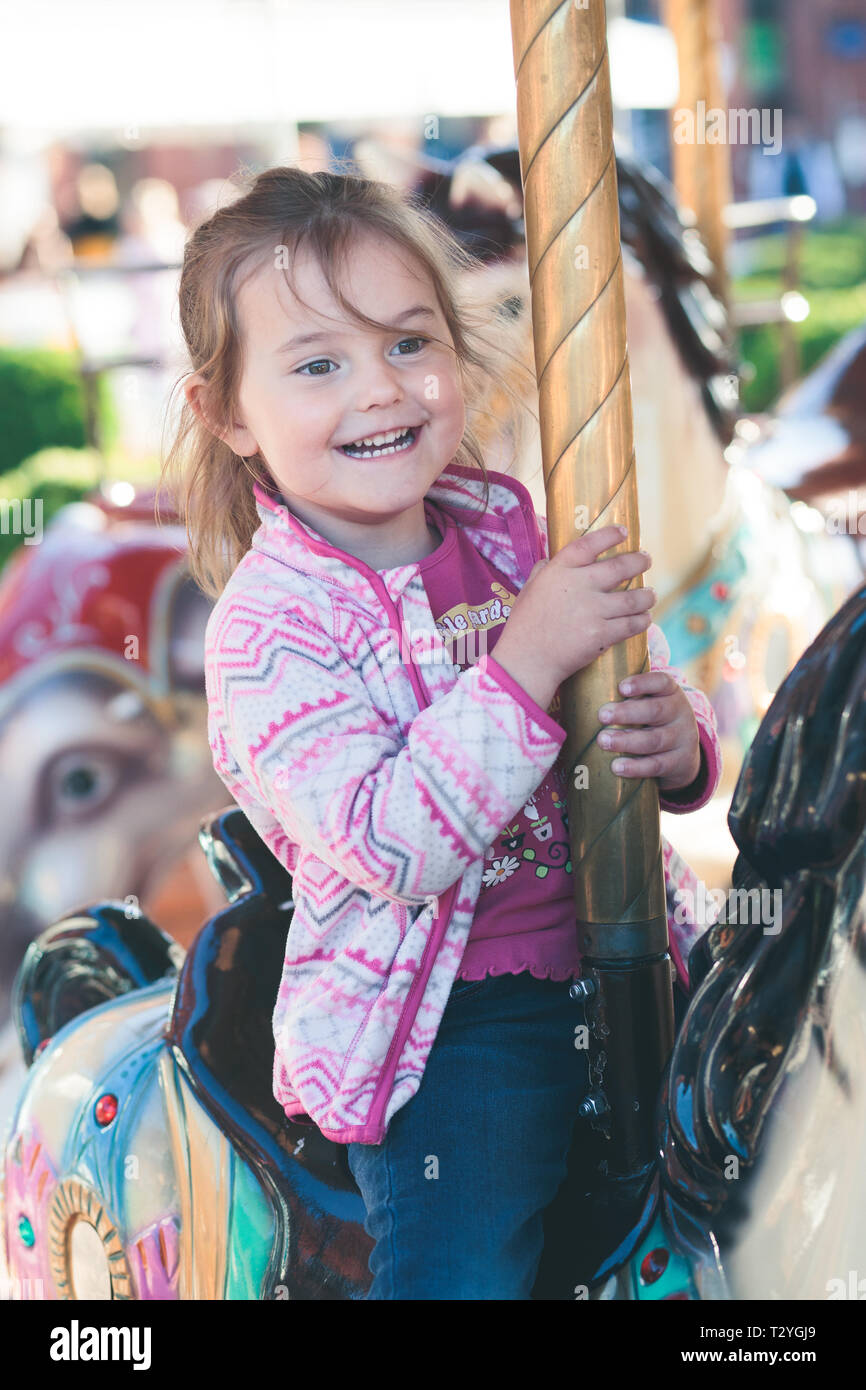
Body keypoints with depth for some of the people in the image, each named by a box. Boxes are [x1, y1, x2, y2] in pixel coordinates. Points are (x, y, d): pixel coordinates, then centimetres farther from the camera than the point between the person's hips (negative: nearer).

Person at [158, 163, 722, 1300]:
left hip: (607, 959, 6)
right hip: (440, 1023, -6)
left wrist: (679, 743, -11)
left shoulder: (513, 525, 3)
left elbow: (643, 682, 14)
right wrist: (528, 662, -30)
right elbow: (393, 846, -25)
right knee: (463, 1269, -18)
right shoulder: (269, 620, -15)